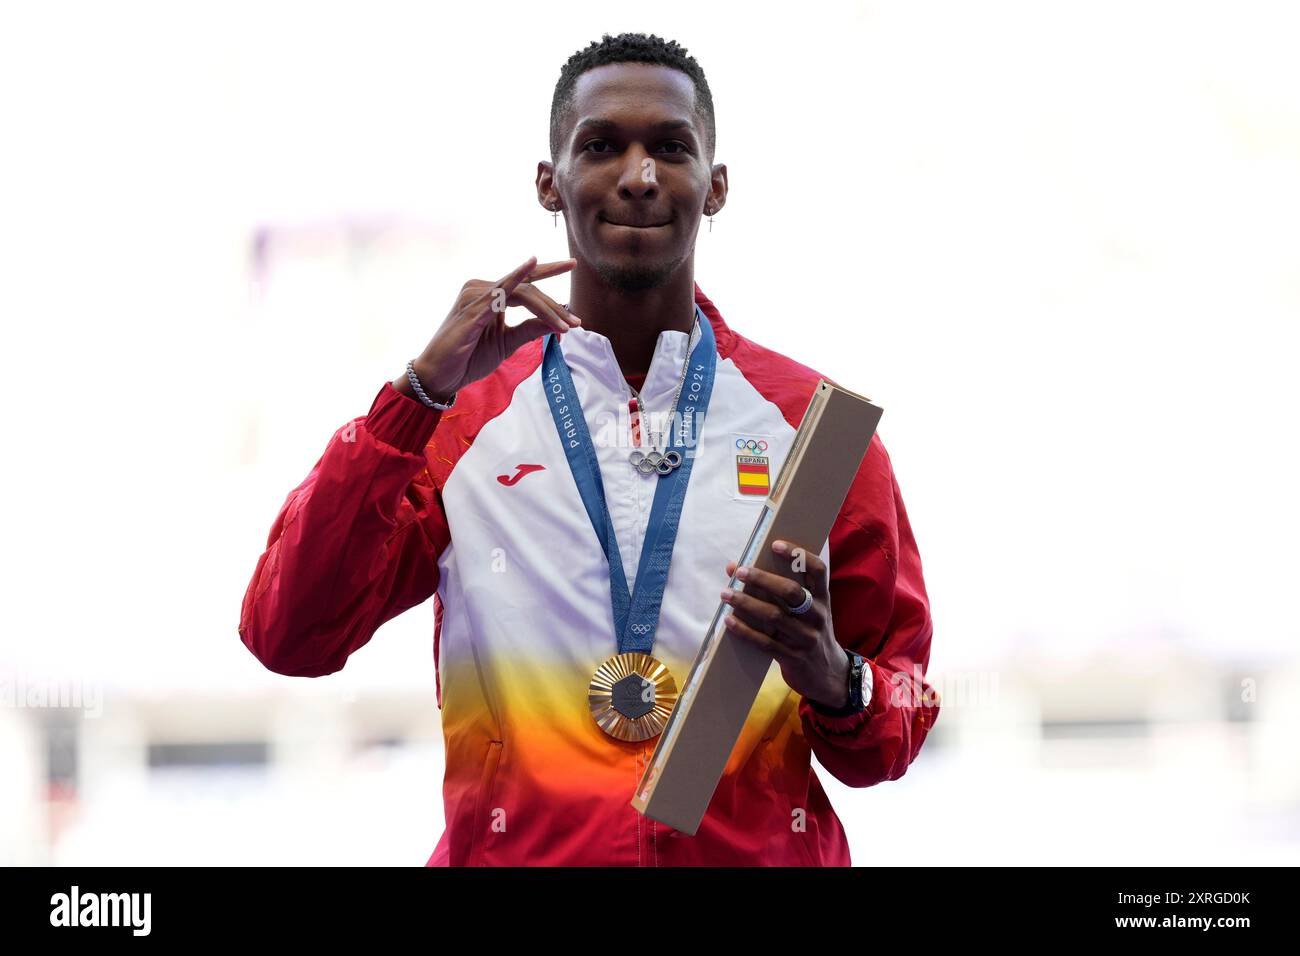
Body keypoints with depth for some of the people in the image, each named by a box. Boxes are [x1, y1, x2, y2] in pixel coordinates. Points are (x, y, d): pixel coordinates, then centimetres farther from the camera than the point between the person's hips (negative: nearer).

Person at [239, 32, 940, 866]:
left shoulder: (815, 422, 8)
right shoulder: (459, 421, 9)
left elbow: (904, 703, 13)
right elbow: (287, 637, -2)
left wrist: (835, 683, -9)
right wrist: (419, 393, -5)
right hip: (517, 854, 0)